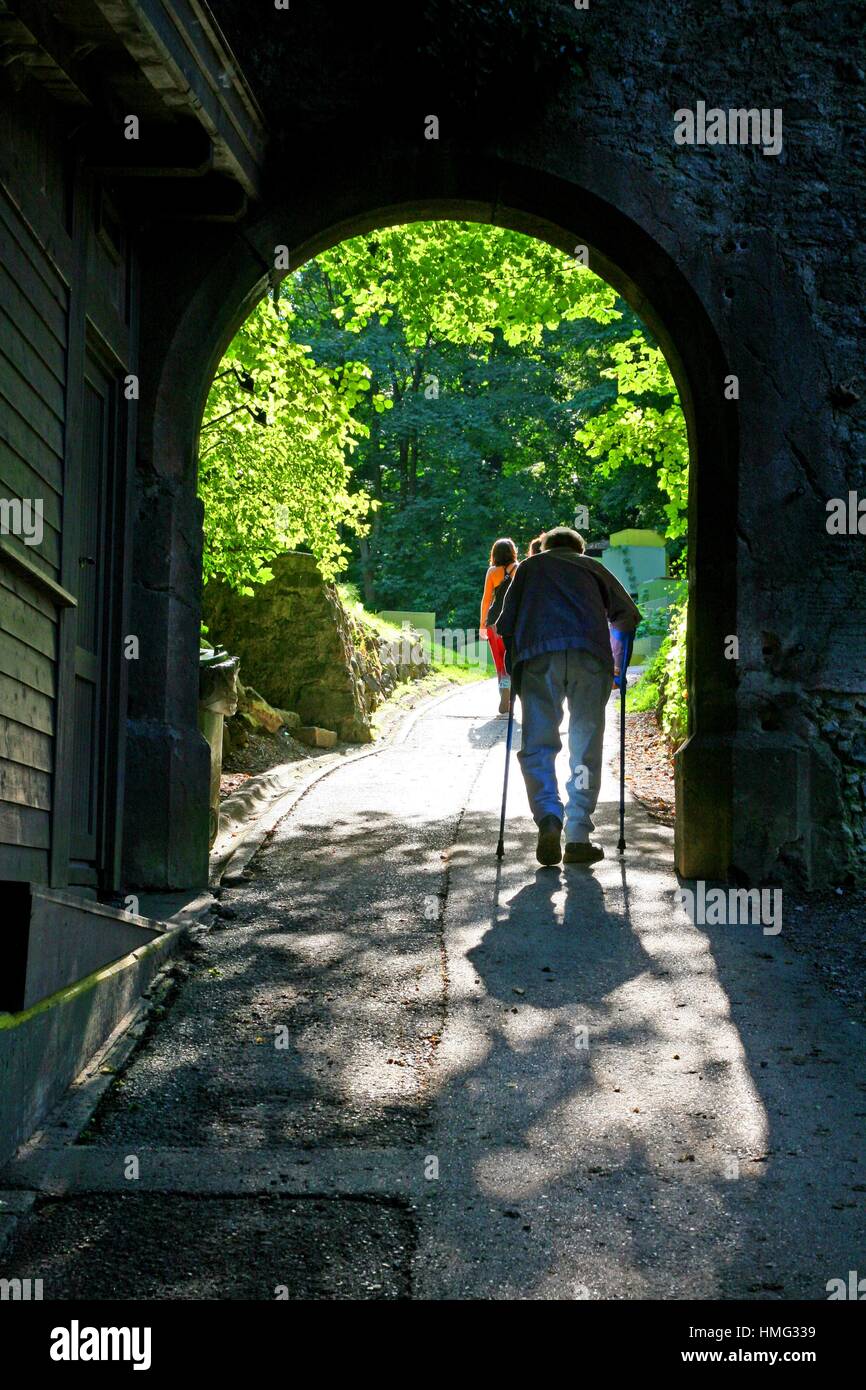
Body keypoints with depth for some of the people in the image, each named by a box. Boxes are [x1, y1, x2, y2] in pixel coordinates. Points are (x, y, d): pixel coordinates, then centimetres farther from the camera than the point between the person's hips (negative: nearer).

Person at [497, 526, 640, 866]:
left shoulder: (529, 567, 29)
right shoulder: (591, 567, 29)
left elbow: (505, 624, 22)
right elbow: (628, 615, 29)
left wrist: (514, 670, 30)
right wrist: (617, 664, 40)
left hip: (538, 654, 0)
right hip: (590, 653, 0)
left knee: (538, 745, 1)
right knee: (586, 748, 5)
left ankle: (549, 819, -21)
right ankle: (579, 838, 2)